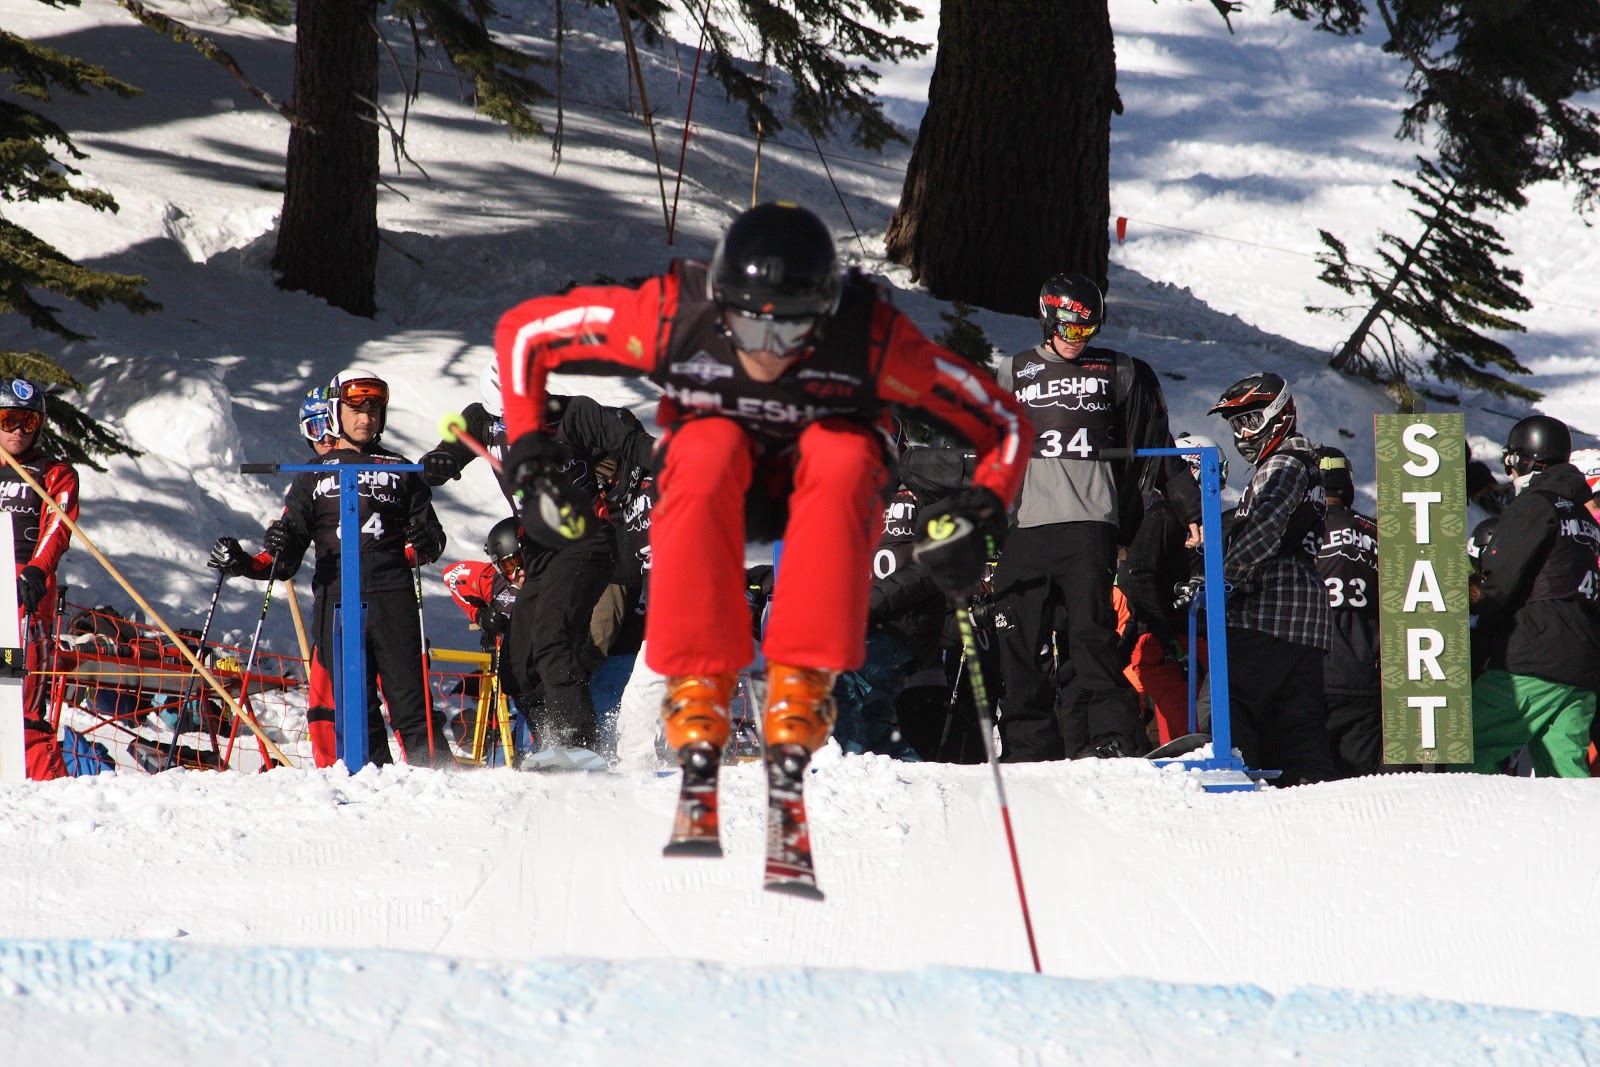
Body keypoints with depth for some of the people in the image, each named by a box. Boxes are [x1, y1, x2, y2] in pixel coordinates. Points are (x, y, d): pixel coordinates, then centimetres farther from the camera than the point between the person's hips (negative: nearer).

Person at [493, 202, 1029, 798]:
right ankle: (697, 677, -32)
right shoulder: (671, 317, -28)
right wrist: (530, 455, -21)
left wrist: (977, 516, -36)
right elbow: (522, 331, -14)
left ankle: (801, 680, -33)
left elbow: (1006, 425, -19)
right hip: (710, 483, 0)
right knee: (711, 449, -35)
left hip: (825, 501, 0)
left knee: (843, 453, -35)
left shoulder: (871, 340, -29)